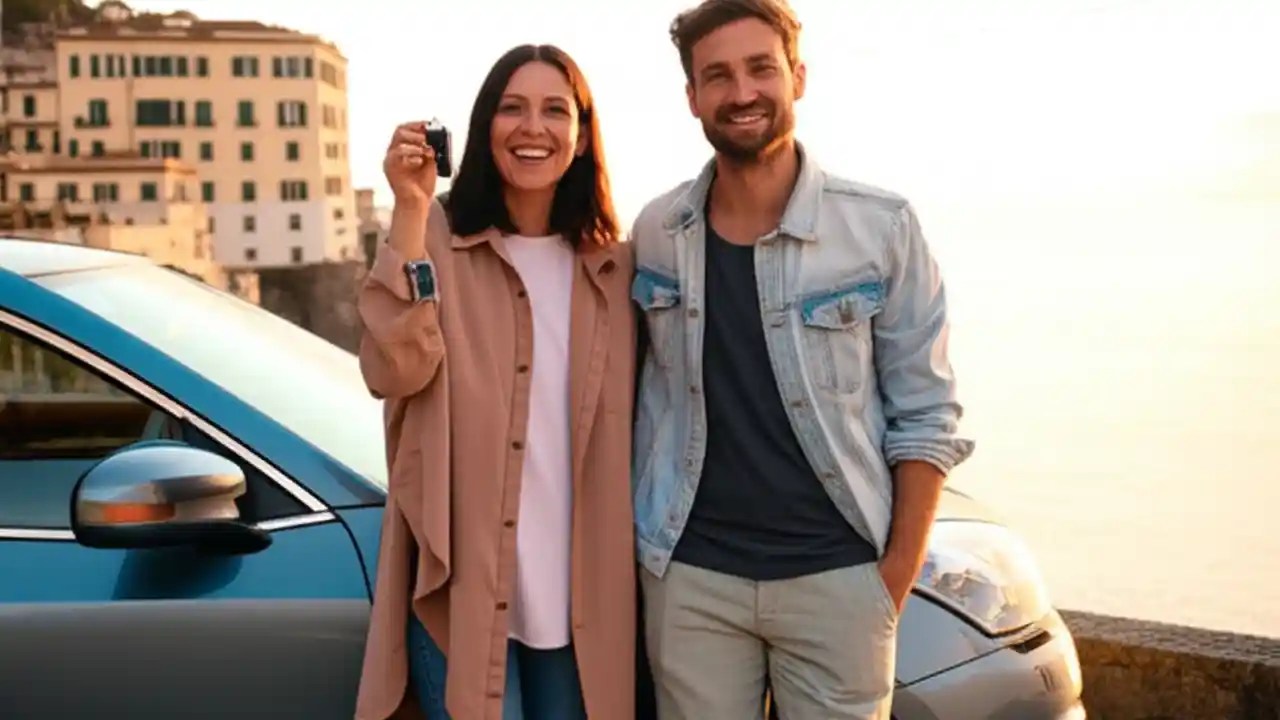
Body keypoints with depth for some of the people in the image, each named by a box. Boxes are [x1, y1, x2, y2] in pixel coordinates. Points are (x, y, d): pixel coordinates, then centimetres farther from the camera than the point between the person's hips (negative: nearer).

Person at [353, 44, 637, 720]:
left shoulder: (611, 266, 8)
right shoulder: (438, 236, -4)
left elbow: (629, 429, 12)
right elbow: (392, 374, -19)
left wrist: (630, 564, 7)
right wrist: (409, 212, -21)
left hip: (578, 589, 4)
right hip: (464, 581, -4)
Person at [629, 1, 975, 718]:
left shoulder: (882, 226, -7)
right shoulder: (655, 232, 1)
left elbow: (926, 415, -4)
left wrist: (897, 577, -7)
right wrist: (641, 532, 9)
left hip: (837, 577, -2)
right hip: (689, 577, 2)